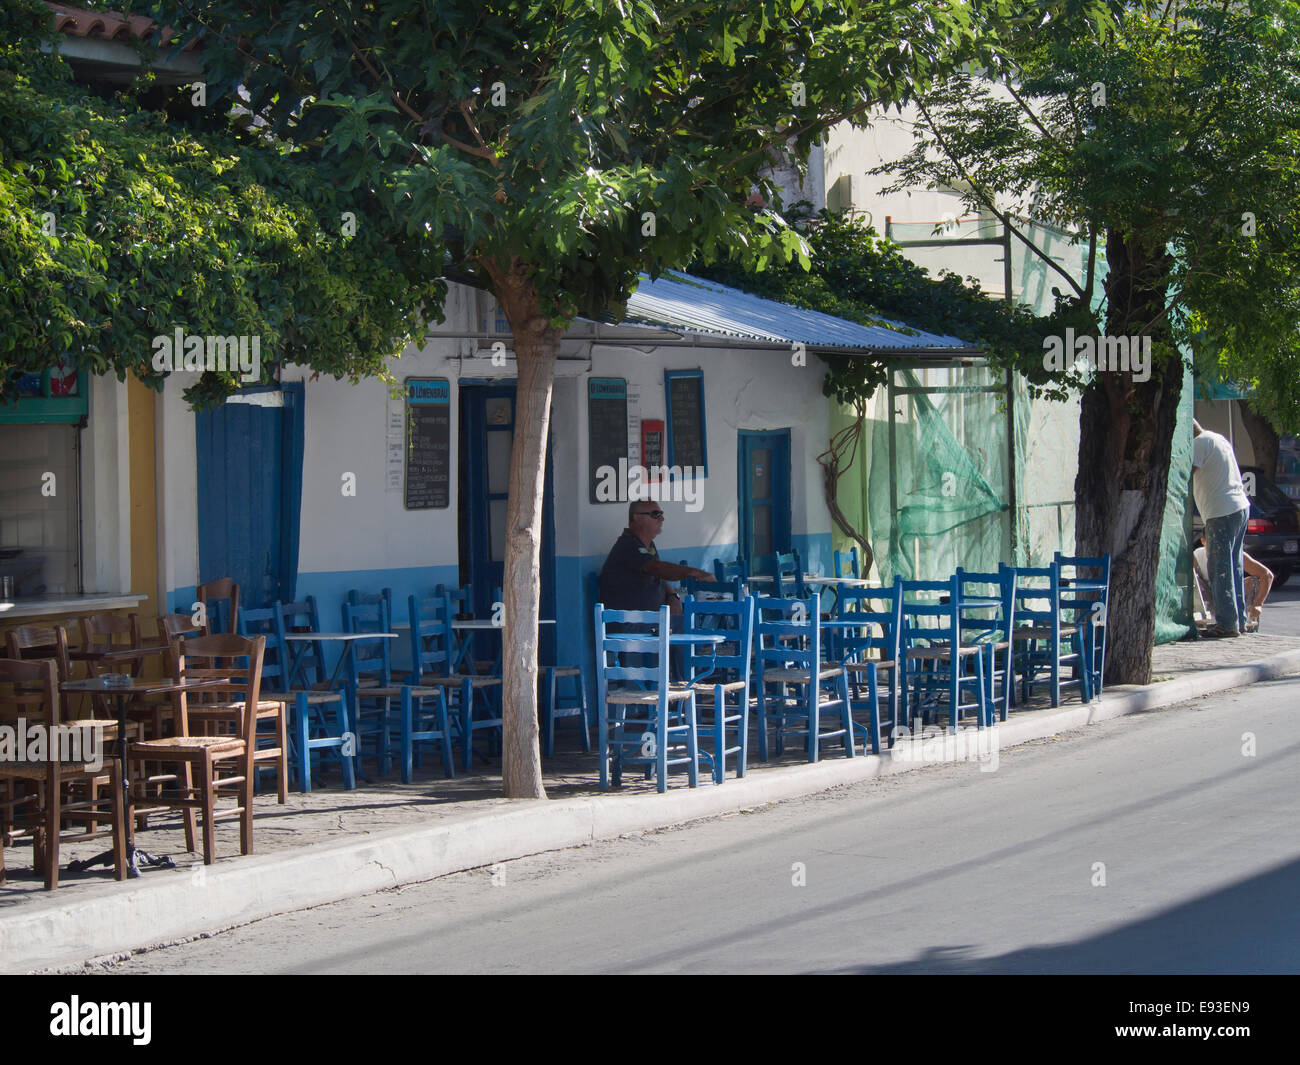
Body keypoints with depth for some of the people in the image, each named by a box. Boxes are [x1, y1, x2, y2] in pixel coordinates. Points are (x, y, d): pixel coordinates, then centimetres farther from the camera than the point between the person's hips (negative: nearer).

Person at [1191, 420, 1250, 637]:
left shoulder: (1201, 442, -11)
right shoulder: (1218, 439, 19)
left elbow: (1187, 473, -16)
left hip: (1222, 513, -10)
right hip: (1241, 507, 10)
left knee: (1220, 569, -7)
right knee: (1234, 566, 14)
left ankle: (1227, 623, -8)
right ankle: (1239, 621, 17)